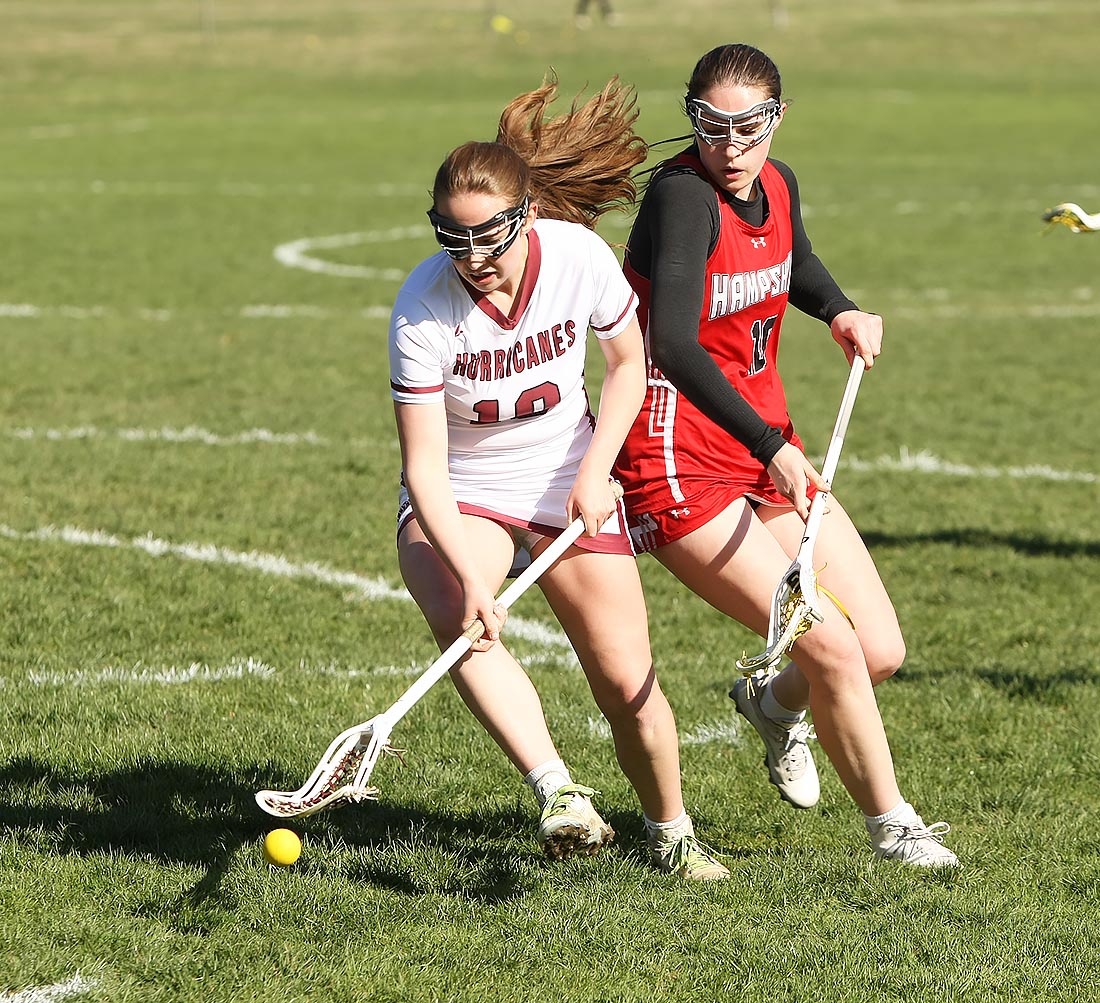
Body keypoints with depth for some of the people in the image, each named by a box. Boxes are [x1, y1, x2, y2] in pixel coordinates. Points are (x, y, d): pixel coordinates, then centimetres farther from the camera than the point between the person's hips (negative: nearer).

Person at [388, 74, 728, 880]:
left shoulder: (582, 258, -19)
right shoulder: (423, 308, -25)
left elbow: (628, 364, 1)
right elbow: (424, 467, -25)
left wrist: (594, 474, -11)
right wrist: (468, 575, -39)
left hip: (568, 485, 2)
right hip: (458, 497, -2)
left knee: (629, 686, -3)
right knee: (457, 619, -34)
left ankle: (672, 833, 22)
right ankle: (560, 796, -40)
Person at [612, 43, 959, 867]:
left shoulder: (777, 184, 4)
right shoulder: (682, 196, -20)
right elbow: (673, 345, -33)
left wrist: (841, 312, 10)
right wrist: (769, 448, -39)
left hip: (770, 451, 7)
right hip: (680, 467, -7)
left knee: (881, 651, 2)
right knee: (831, 645, -14)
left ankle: (776, 701, 35)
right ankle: (890, 822, 9)